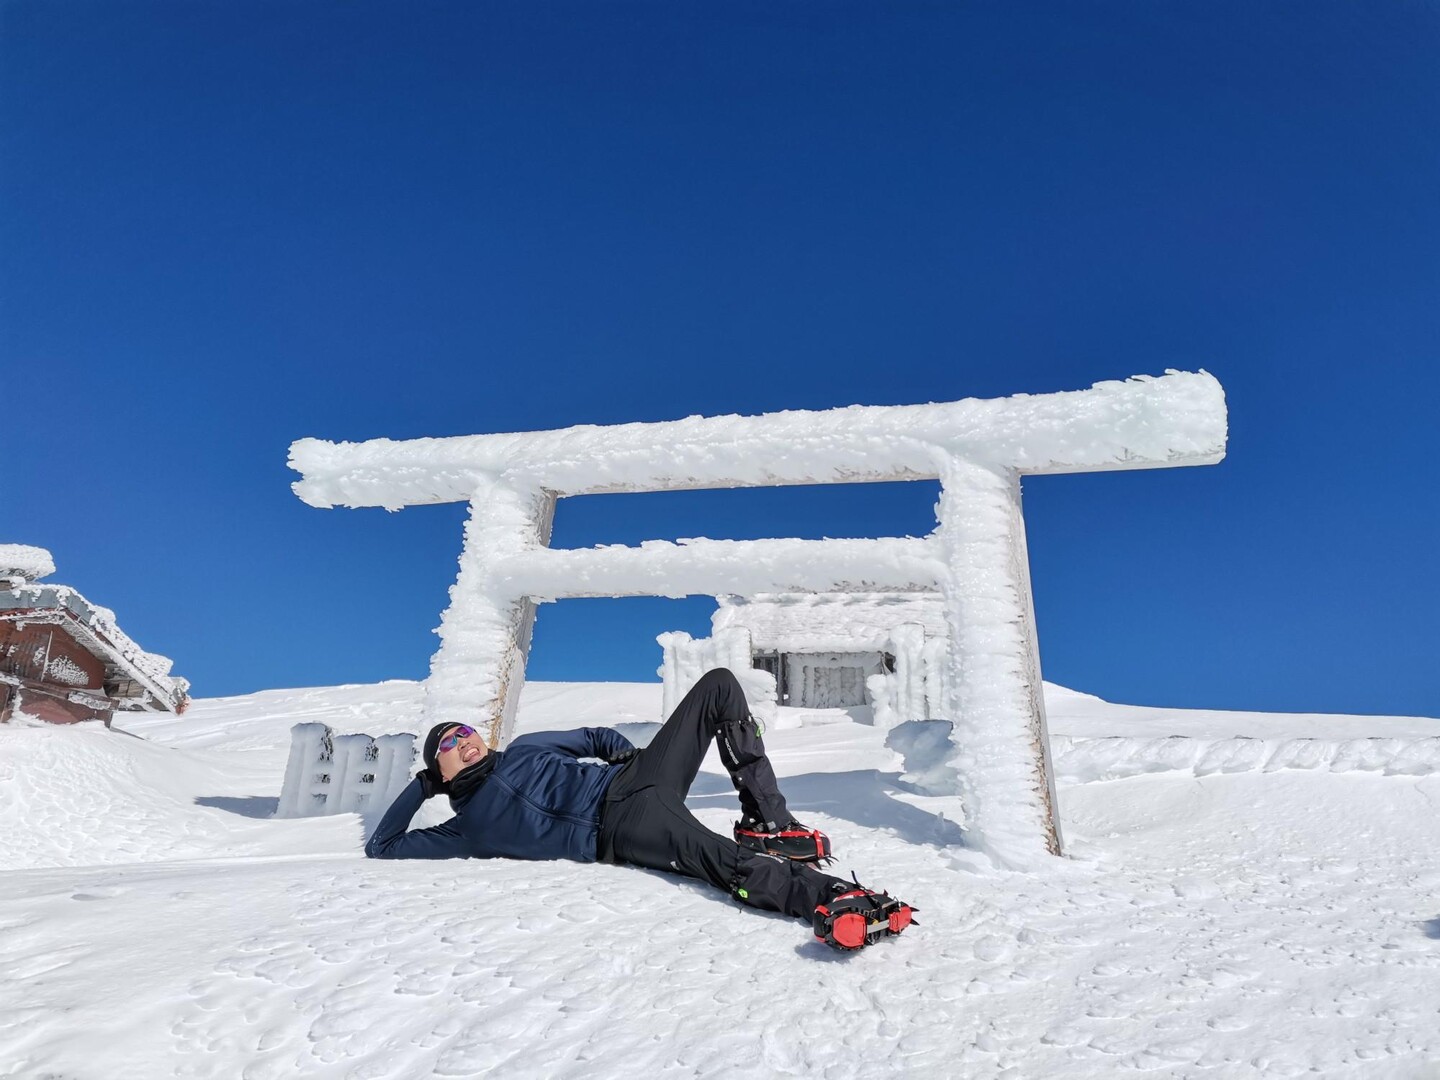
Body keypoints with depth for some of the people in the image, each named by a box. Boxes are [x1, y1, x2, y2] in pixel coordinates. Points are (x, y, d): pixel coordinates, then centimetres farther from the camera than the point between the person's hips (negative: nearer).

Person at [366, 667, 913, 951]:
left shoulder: (525, 747, 27)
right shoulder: (468, 826, 13)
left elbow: (593, 736, 33)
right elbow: (383, 847, 13)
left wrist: (626, 752, 12)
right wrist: (421, 785, 11)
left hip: (632, 776, 7)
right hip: (619, 827, -7)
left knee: (719, 685, -6)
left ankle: (768, 823, -10)